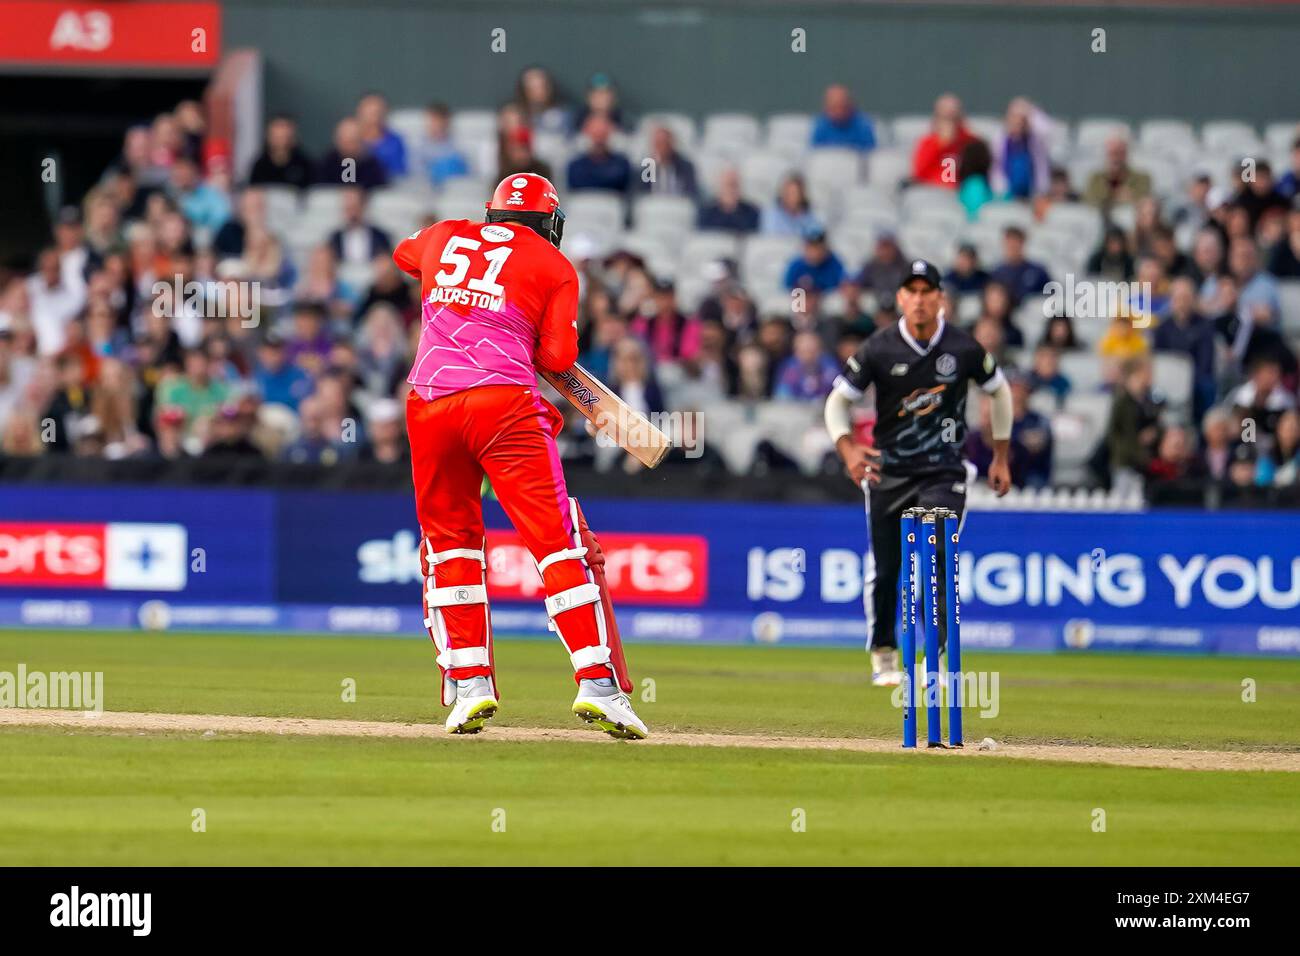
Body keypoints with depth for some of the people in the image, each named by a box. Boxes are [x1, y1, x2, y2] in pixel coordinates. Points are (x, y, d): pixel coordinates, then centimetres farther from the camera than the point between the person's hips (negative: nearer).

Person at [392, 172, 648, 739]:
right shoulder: (554, 267, 11)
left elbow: (403, 254, 44)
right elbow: (558, 357, 2)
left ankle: (469, 685, 7)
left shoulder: (442, 239, 21)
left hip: (429, 404, 3)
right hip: (505, 403, -3)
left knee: (449, 542, 16)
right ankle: (597, 683, -14)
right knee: (559, 542, -4)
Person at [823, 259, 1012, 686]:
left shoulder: (963, 348, -6)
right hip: (888, 470, 1)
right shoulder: (879, 350, -8)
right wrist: (848, 449, -19)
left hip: (944, 470, -1)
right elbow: (838, 400, -1)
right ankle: (884, 655, 25)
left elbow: (999, 391, 11)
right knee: (884, 570, 6)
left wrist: (1000, 457, 13)